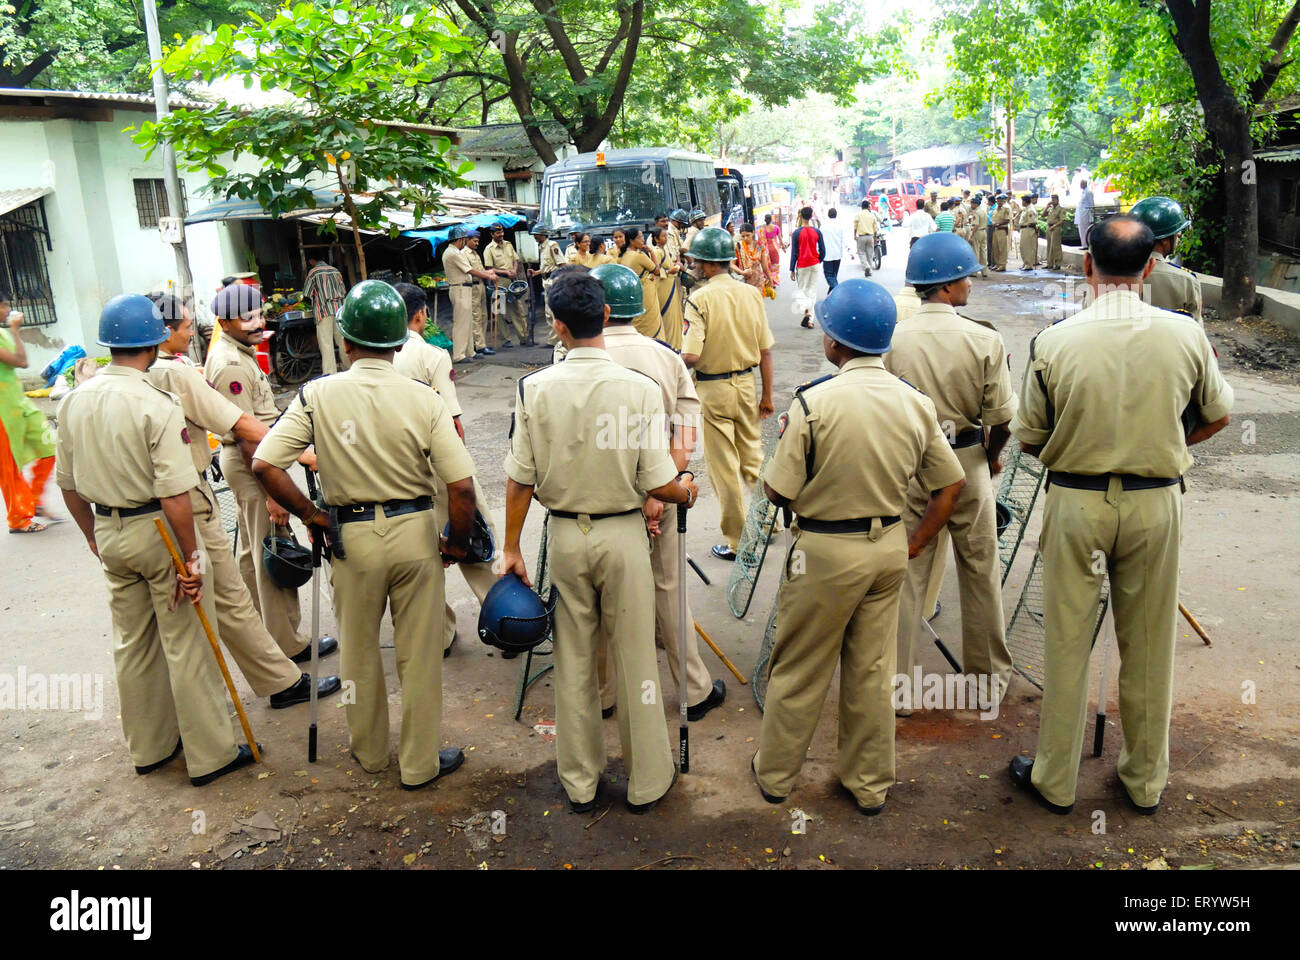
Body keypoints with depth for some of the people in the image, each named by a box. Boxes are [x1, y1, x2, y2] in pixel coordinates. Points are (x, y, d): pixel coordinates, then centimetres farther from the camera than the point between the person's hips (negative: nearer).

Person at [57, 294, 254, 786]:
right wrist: (192, 557, -17)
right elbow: (174, 495, -24)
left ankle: (148, 747, 34)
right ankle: (209, 755, 15)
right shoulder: (157, 404, -20)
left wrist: (95, 536, 22)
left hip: (110, 534, 7)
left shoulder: (74, 401, 1)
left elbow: (68, 484, 9)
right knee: (186, 646, 4)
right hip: (159, 532, -7)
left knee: (131, 644, 19)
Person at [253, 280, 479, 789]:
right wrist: (457, 543, 0)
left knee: (359, 651, 20)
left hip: (350, 536, 1)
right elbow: (461, 485, -16)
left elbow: (264, 465, -13)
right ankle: (420, 762, 25)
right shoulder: (424, 399, -12)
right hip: (415, 533, -1)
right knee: (419, 653, 12)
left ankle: (369, 750, 39)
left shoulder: (318, 395, -10)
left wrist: (309, 513, 1)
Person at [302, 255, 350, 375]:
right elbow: (344, 291, 15)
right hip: (339, 309, 5)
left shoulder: (313, 272, 0)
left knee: (326, 345, -6)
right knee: (343, 342, 11)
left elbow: (306, 295, 0)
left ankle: (330, 375, -11)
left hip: (324, 311, -5)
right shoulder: (335, 270, 13)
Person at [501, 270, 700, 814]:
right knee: (635, 662, 13)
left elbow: (519, 480, -5)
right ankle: (647, 781, 27)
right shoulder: (639, 389, -15)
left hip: (564, 536, 2)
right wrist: (687, 491, 9)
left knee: (573, 664, 15)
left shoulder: (535, 389, -9)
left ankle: (580, 783, 30)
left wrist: (512, 549, 6)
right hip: (622, 534, -2)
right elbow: (659, 484, -13)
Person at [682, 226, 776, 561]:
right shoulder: (751, 293, 0)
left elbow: (691, 356, -24)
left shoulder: (699, 299, -16)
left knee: (724, 466, 6)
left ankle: (736, 540, 15)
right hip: (747, 384, 5)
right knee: (753, 456, 21)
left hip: (713, 389, -5)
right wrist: (767, 396, 11)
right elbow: (765, 351, 3)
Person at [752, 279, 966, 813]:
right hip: (889, 549, 5)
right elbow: (950, 485, 3)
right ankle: (870, 784, 32)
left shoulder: (814, 402, -20)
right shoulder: (916, 403, -3)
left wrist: (786, 441, 3)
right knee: (872, 669, 18)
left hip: (826, 553, -5)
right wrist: (915, 543, 11)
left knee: (798, 670, 13)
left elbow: (777, 492, -14)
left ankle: (776, 774, 31)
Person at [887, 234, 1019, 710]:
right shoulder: (984, 340, -11)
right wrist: (991, 456, 12)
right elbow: (1002, 419, -8)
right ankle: (988, 681, 30)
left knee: (904, 577, 8)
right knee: (981, 574, 15)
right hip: (967, 465, 0)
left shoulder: (891, 340, -8)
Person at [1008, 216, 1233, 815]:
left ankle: (1055, 780, 24)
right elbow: (1217, 417, 9)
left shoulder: (1054, 342, -14)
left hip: (1076, 502, -2)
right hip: (1156, 502, 2)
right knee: (1149, 647, 15)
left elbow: (1029, 439, -4)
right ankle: (1146, 781, 31)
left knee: (1067, 644, 10)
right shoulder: (1185, 336, -8)